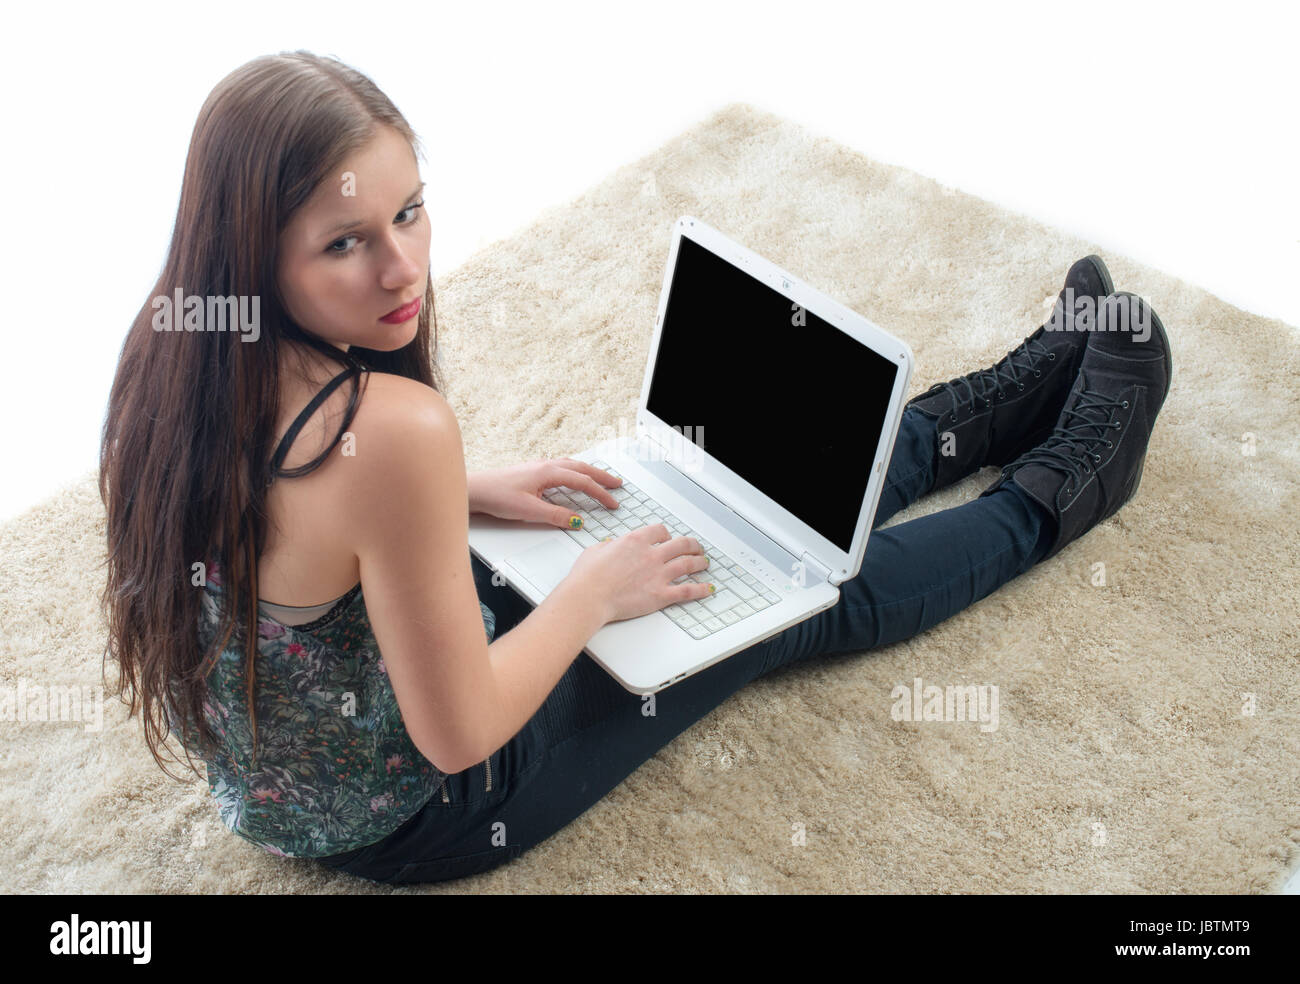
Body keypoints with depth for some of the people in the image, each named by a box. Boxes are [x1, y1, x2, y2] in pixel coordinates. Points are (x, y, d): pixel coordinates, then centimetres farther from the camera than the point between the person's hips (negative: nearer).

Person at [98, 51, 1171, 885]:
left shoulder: (178, 352, -13)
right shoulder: (393, 431, -41)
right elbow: (458, 734, -29)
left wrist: (464, 494, 4)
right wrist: (597, 590, -14)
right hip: (406, 818, -7)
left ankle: (1011, 397, 36)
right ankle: (1063, 484, 34)